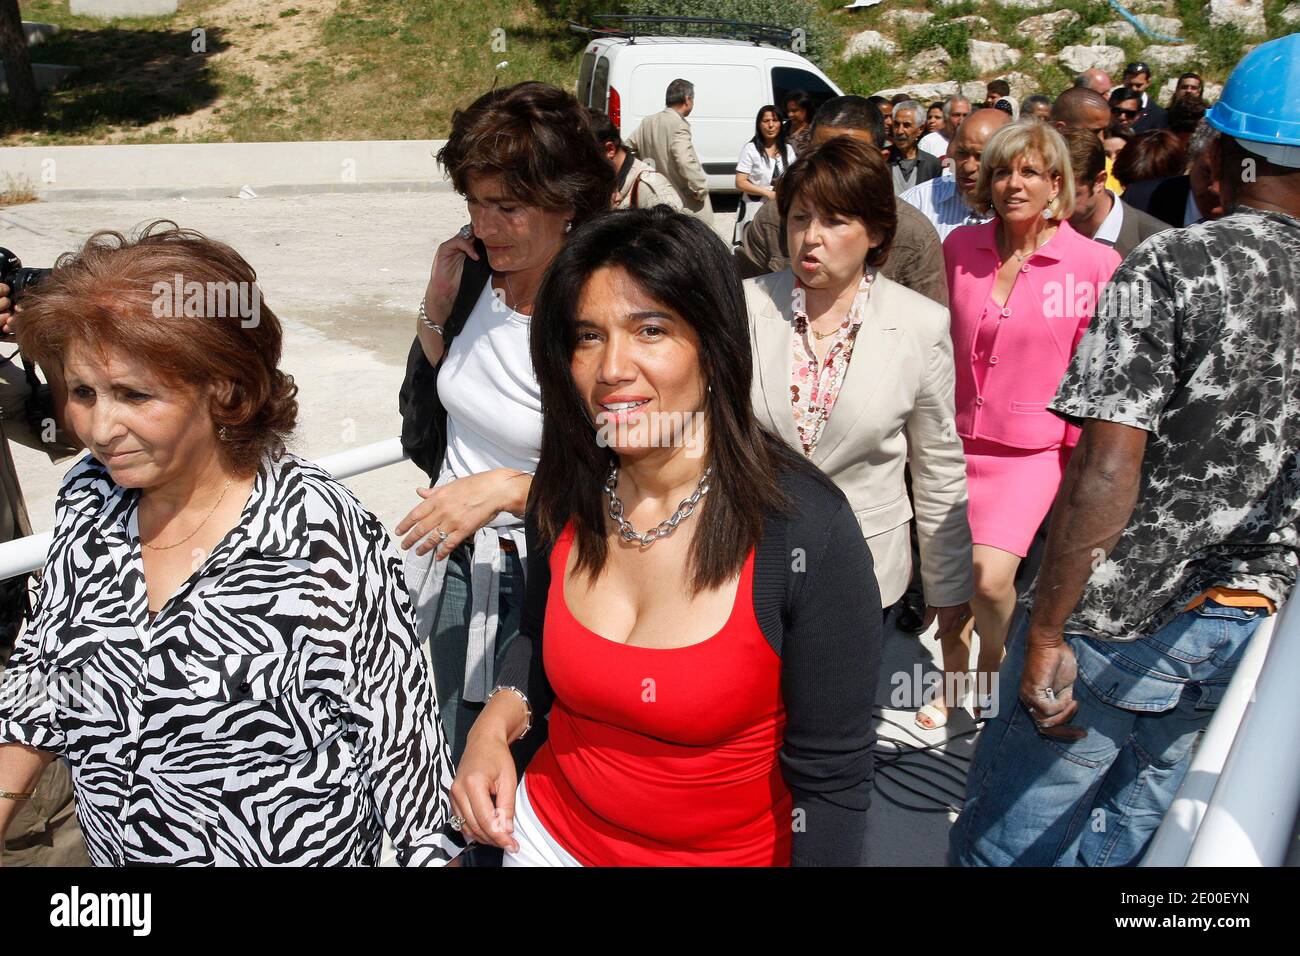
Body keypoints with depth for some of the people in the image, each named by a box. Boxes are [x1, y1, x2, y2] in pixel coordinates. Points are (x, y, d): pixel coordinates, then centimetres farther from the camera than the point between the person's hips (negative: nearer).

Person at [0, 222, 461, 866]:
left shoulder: (324, 535, -28)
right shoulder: (89, 499, -9)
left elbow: (399, 736, -19)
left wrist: (431, 846, -13)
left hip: (299, 850, -5)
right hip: (115, 848, 6)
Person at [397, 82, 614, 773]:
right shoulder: (473, 275, -4)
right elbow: (422, 438, 5)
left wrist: (508, 488, -26)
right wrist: (436, 307, -6)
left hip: (536, 575, -6)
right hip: (449, 565, 6)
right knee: (447, 762, 24)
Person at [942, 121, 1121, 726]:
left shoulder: (1094, 263, -8)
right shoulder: (959, 247, 2)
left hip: (1034, 449, -3)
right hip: (955, 440, 3)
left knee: (989, 578, -17)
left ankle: (993, 665, 15)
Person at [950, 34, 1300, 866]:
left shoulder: (1175, 266, -15)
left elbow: (1107, 469, -21)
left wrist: (1046, 633, -16)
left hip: (1122, 629, -6)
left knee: (1010, 840, 11)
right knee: (1128, 841, 21)